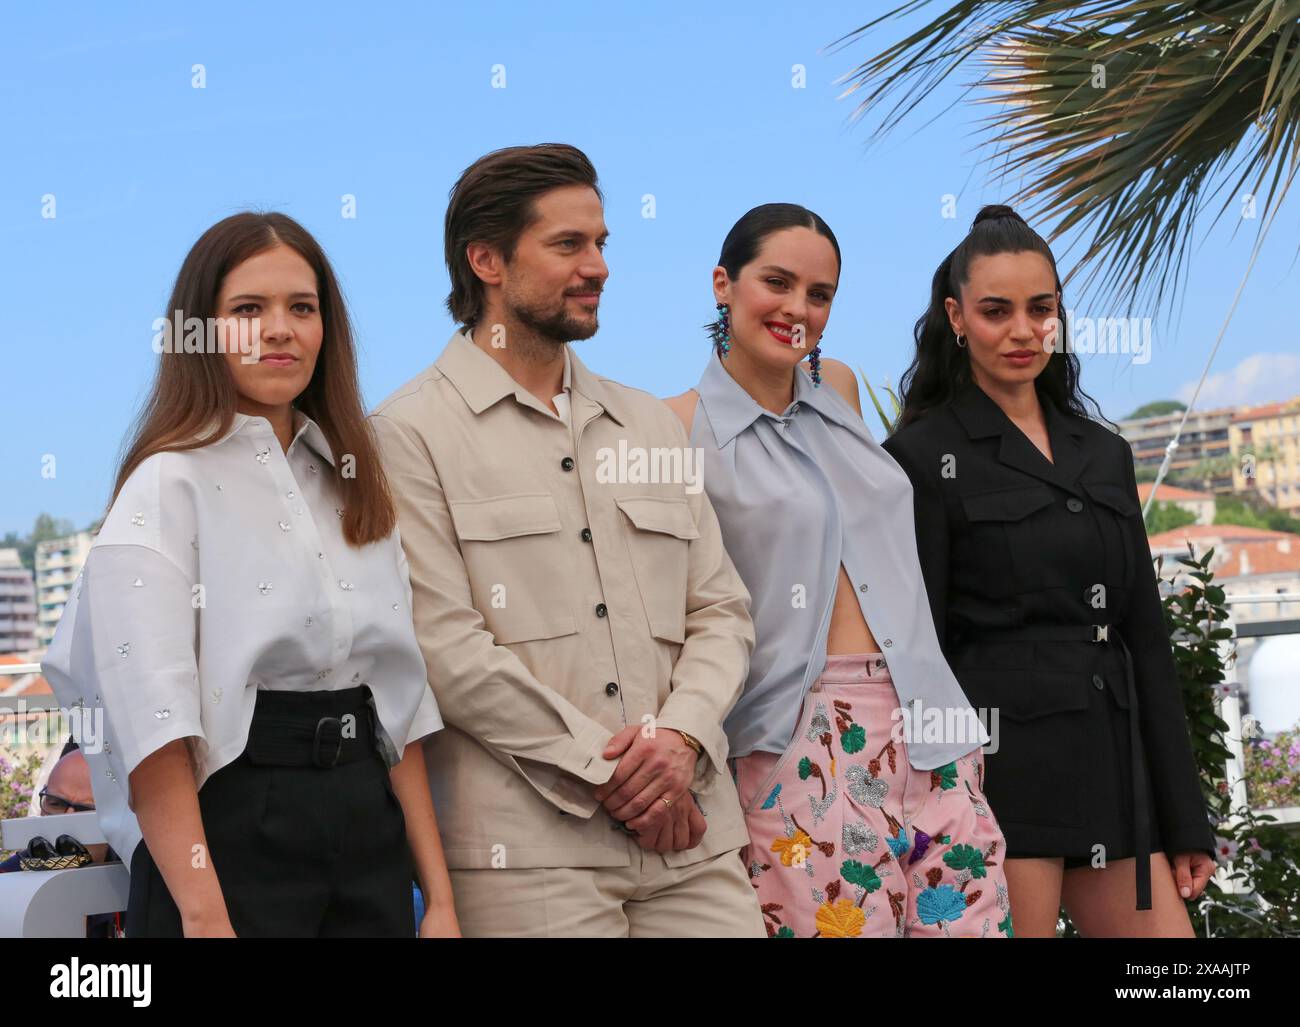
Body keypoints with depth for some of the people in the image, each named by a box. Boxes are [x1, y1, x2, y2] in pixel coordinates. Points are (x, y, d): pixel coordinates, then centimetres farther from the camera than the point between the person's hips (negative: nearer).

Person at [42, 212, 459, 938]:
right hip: (235, 831, -6)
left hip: (369, 838, 6)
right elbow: (150, 717, -16)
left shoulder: (356, 489, 13)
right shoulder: (171, 483, -7)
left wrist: (440, 897, 5)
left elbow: (402, 701, 11)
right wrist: (203, 915, -23)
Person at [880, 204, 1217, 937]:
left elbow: (1147, 638, 14)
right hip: (999, 774, -6)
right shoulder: (924, 456, -2)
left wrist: (1185, 820, 11)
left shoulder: (1105, 455, 15)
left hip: (1113, 785, 6)